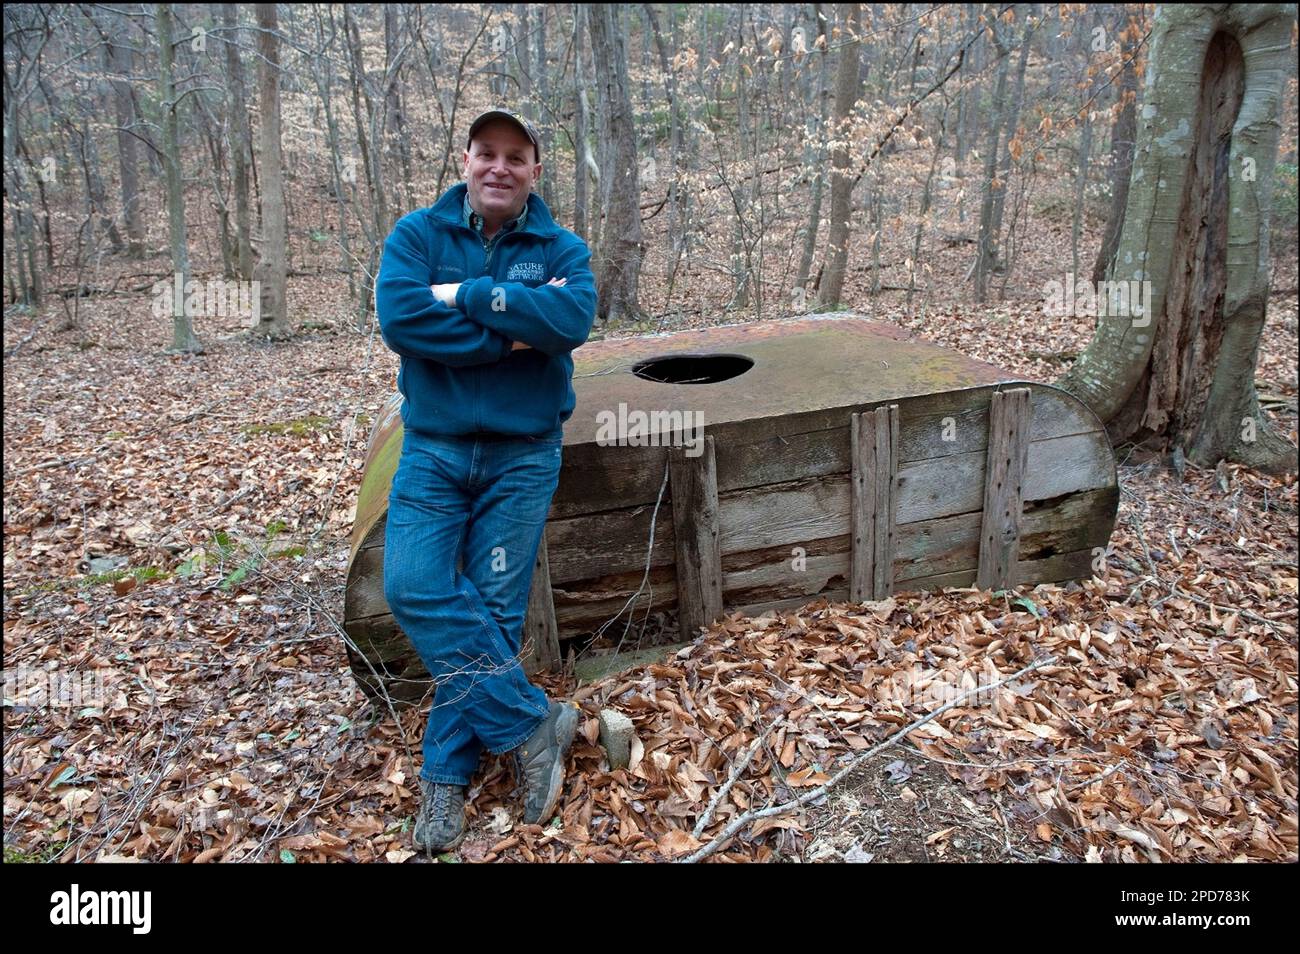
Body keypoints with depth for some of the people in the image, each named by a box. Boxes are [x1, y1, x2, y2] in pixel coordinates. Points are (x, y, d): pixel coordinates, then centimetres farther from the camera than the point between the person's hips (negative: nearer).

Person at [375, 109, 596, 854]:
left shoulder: (563, 249, 1)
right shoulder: (417, 234, 2)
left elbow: (573, 319, -20)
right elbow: (398, 317, -16)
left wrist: (464, 296, -17)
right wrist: (512, 336, -17)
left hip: (524, 457, -1)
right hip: (433, 450, 1)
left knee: (494, 608, 1)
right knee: (415, 586, -13)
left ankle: (449, 770, 16)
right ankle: (534, 722, 0)